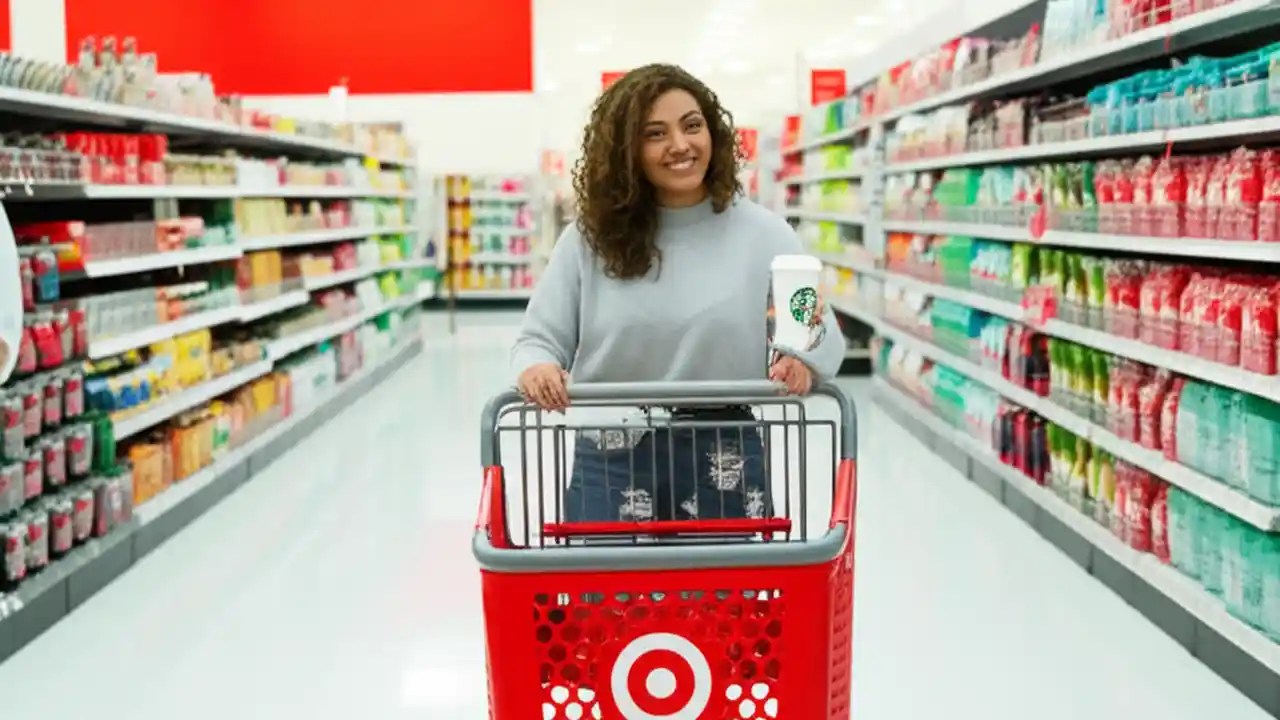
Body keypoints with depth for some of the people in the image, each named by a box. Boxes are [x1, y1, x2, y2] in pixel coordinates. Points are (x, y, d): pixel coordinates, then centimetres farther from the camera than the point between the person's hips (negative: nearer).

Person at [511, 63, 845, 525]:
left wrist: (803, 362, -20)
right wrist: (536, 366, -19)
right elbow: (540, 338, 5)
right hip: (612, 467, 0)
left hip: (725, 467, 0)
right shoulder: (589, 239, 2)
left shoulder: (763, 234, 0)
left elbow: (821, 337, 4)